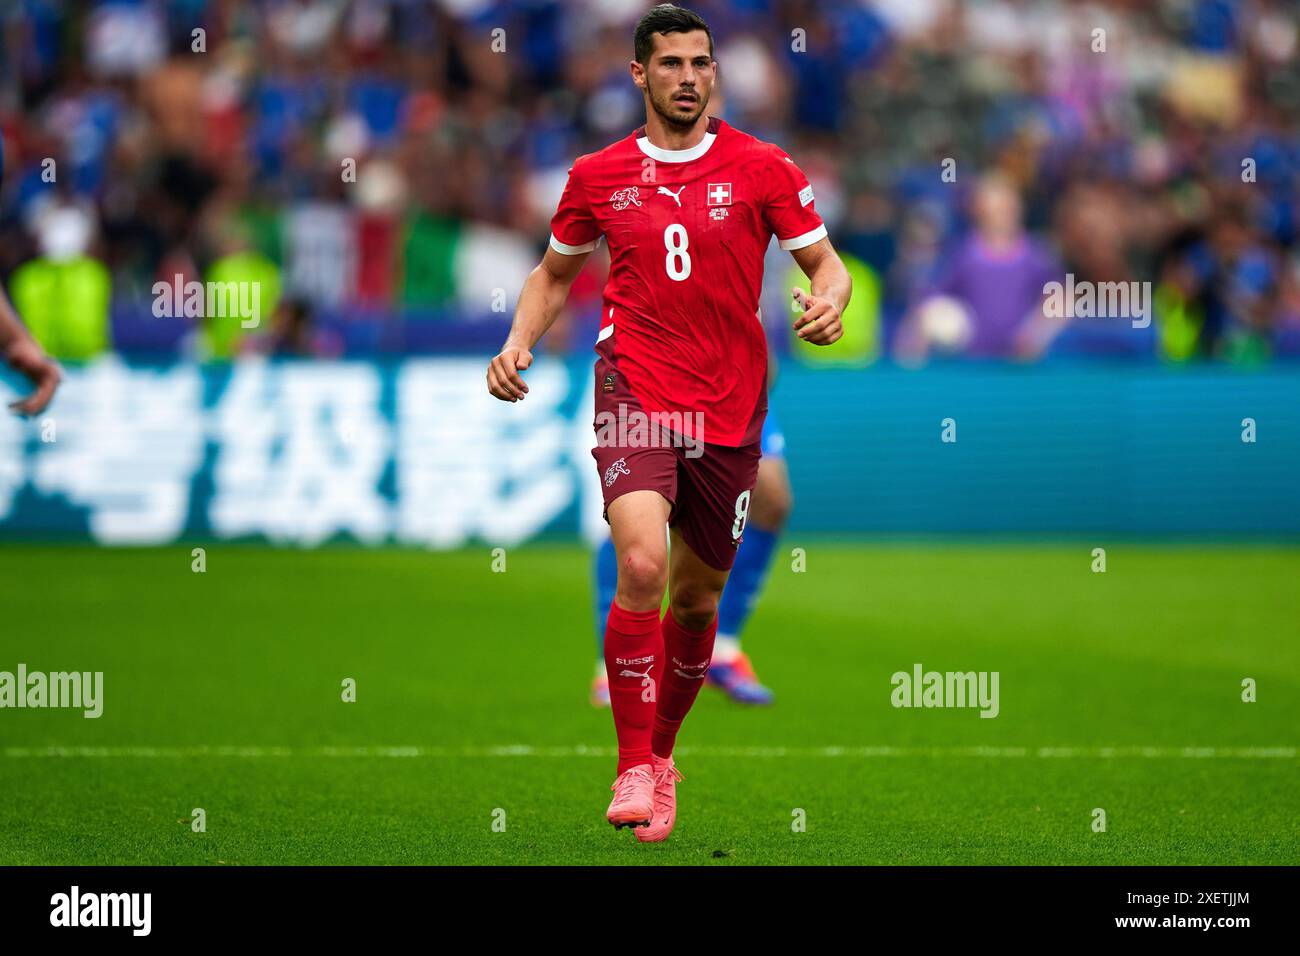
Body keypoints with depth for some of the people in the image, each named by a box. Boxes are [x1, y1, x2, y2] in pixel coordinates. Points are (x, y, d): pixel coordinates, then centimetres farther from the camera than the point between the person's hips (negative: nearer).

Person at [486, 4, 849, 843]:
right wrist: (519, 343, 3)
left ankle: (661, 750, 33)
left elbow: (824, 261, 4)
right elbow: (556, 272, 20)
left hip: (729, 406, 1)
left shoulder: (761, 168, 2)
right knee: (641, 565, -23)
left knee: (697, 596, 10)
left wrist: (829, 302, -19)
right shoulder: (599, 177, 6)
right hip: (635, 390, -1)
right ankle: (633, 769, -14)